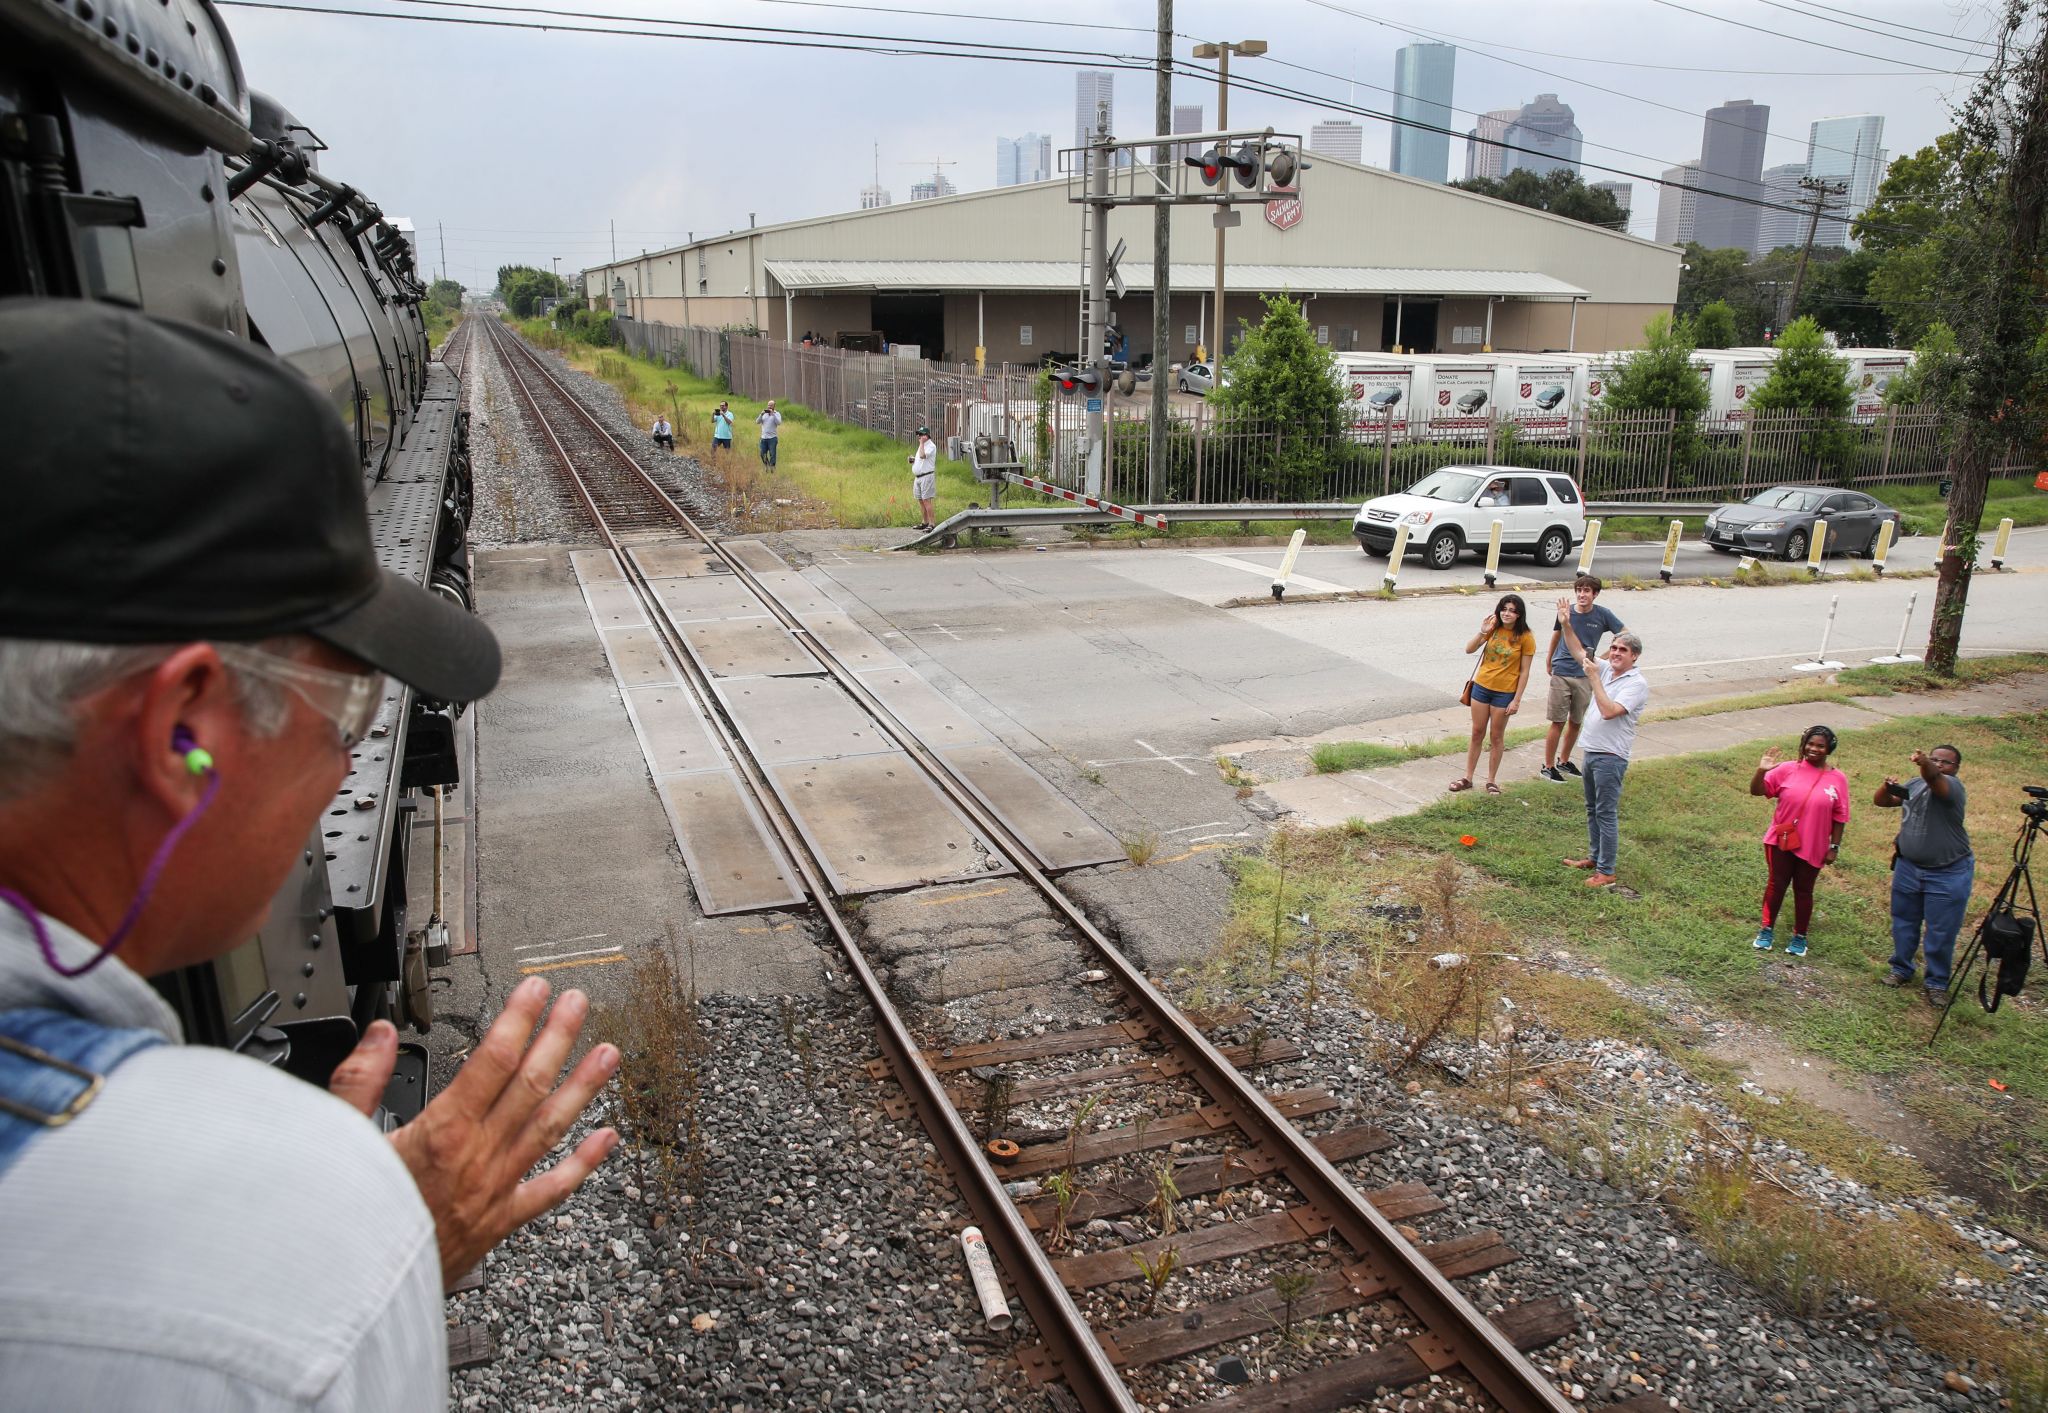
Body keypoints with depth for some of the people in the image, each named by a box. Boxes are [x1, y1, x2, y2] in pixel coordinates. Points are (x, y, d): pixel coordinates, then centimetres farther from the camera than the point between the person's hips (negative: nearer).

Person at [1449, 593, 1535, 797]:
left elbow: (1524, 672, -9)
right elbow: (1469, 649, -6)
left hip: (1505, 692, -3)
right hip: (1482, 686, 3)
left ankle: (1491, 780, 21)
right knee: (1477, 733, 11)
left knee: (1497, 736, 7)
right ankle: (1467, 778, 19)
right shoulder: (1493, 629, 0)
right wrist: (1482, 632, -20)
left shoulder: (1525, 637, -10)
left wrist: (1517, 700, -11)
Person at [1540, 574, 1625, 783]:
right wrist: (1549, 660, 21)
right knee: (1558, 722, -1)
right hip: (1561, 673, -2)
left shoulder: (1602, 614, -7)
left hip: (1585, 676, 2)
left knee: (1576, 722, 13)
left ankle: (1563, 761, 30)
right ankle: (1548, 766, 8)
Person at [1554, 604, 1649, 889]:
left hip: (1610, 757, -8)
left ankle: (1606, 871, 1)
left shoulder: (1637, 684, -16)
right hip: (1592, 751, 8)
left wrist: (1594, 679, -23)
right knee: (1592, 809, 19)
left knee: (1606, 813, -5)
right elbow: (1578, 652, 13)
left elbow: (1608, 711, -27)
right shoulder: (1606, 670, 7)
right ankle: (1594, 857, 32)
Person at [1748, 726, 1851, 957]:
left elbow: (1839, 817, -1)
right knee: (1777, 885, 10)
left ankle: (1799, 937, 26)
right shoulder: (1788, 769, -6)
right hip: (1781, 842, 0)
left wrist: (1834, 847, -2)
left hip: (1813, 848, 0)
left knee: (1803, 891, 12)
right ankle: (1767, 930, 25)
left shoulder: (1837, 779, -5)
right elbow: (1757, 790, -5)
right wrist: (1761, 771, -23)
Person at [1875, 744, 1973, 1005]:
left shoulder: (1952, 786, -14)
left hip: (1947, 874, -5)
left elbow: (1934, 778, -38)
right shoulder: (1914, 784, 6)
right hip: (1907, 867, 6)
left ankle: (1937, 984, 16)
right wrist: (1887, 786, -12)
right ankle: (1901, 970, 30)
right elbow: (1881, 802, 11)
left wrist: (1925, 765, -61)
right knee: (1903, 923, 15)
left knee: (1941, 934, 2)